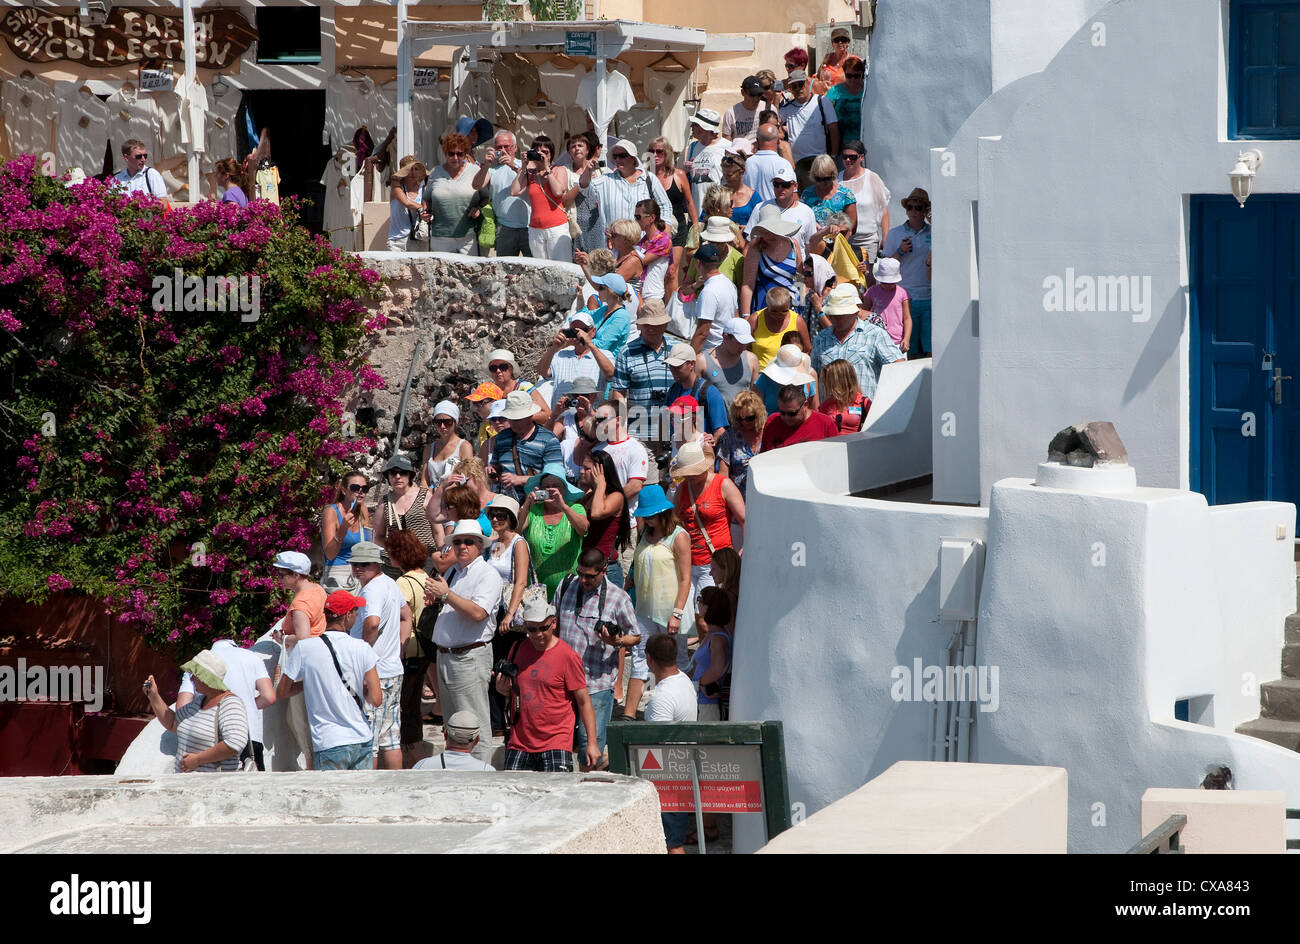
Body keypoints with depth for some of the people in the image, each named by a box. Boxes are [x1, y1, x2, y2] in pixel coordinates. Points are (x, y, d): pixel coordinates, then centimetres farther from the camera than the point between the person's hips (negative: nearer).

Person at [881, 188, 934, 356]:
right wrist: (900, 252, -8)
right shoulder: (894, 234, 7)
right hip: (905, 300, 0)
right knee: (909, 351, -2)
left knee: (931, 350, -5)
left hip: (930, 299, 0)